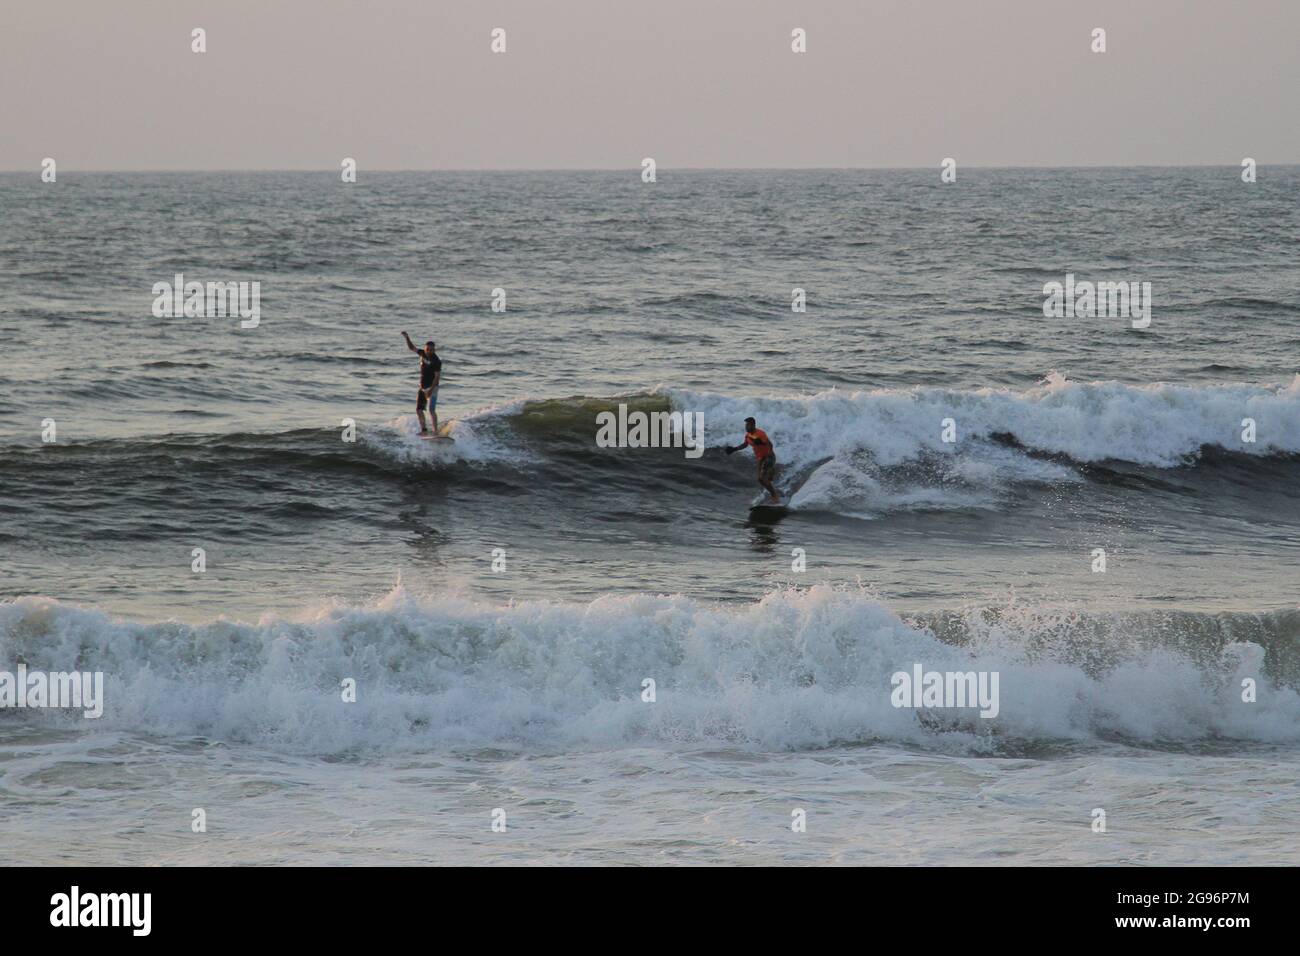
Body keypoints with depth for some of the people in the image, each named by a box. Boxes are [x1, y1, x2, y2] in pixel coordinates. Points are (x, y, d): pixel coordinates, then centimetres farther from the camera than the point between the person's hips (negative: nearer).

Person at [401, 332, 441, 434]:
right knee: (419, 409, 8)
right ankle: (424, 430, 16)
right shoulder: (423, 354, 3)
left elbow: (437, 376, -18)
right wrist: (407, 338, 3)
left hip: (432, 387, -8)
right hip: (422, 387, 8)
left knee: (431, 410, -15)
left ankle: (435, 431, -13)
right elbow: (412, 348, 17)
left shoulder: (436, 361, -17)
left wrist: (431, 390, -24)